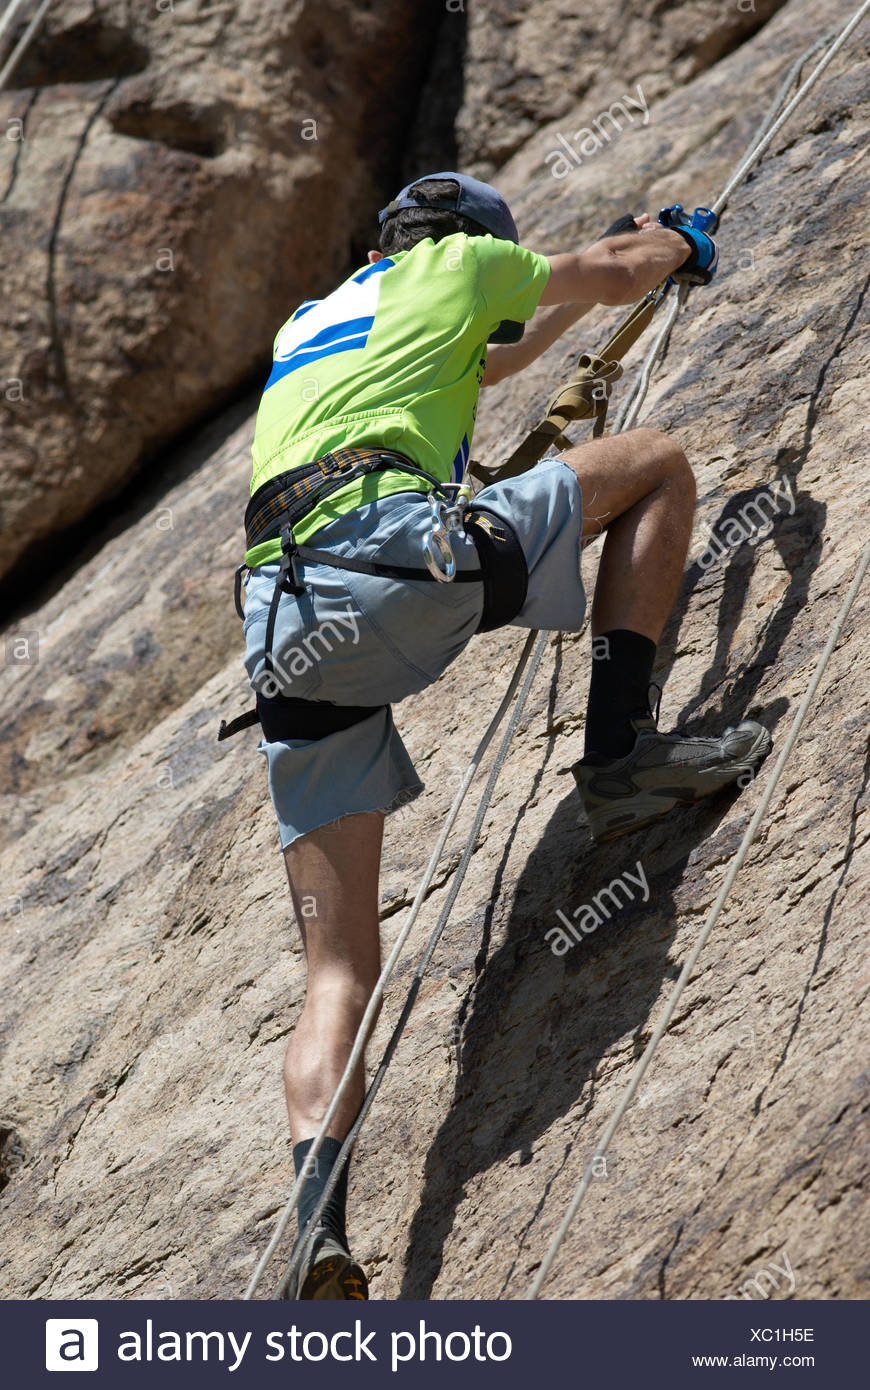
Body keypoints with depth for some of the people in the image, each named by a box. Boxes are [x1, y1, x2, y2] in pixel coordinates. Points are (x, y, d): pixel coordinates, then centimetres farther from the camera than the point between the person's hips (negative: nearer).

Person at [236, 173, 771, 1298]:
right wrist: (677, 243, 60)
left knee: (339, 972, 5)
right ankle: (620, 750, 5)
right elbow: (615, 274, 37)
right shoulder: (455, 262, 22)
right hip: (398, 552, -6)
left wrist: (575, 296, 70)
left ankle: (318, 1218, -16)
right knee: (656, 460, 16)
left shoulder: (304, 330, 39)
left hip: (282, 631, 6)